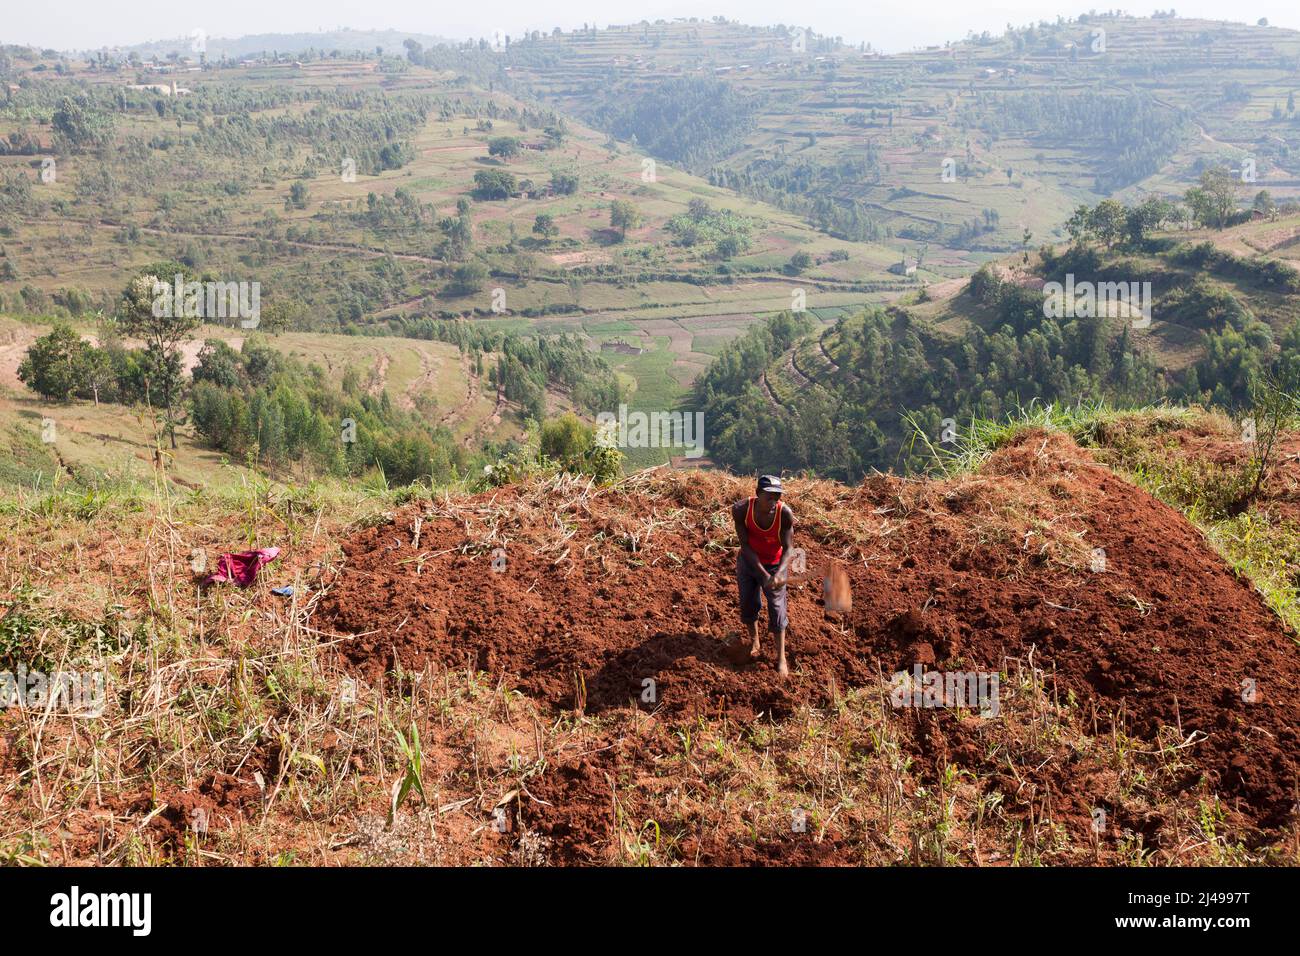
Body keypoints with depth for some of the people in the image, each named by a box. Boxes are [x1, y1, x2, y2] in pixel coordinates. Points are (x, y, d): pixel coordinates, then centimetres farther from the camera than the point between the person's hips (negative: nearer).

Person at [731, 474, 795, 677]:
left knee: (777, 609, -1)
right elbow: (745, 545, -21)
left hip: (775, 564, -1)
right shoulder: (741, 509, -27)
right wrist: (763, 574, -27)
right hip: (749, 561, 2)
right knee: (748, 604, 14)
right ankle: (754, 641, 41)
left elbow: (788, 548, -22)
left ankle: (781, 657, 12)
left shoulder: (785, 514, -29)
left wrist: (778, 573, -39)